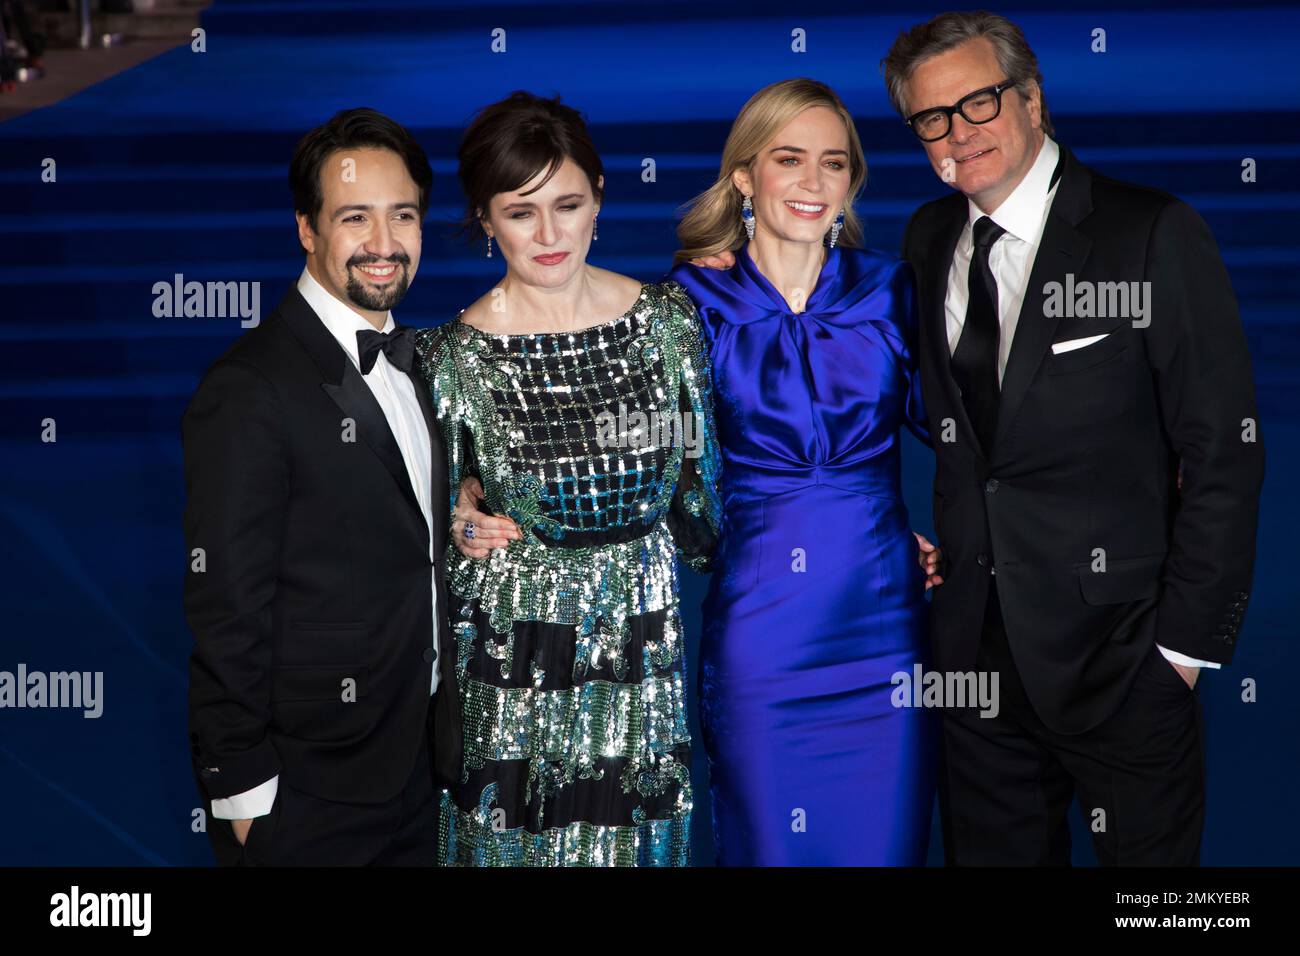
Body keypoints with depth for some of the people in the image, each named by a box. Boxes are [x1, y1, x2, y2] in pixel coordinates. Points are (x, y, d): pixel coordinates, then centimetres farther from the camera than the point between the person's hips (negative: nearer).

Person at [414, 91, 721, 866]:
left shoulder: (667, 319, -3)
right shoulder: (455, 358, -10)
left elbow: (698, 490, 7)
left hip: (644, 664, 2)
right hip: (513, 678, -2)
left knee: (641, 844, 13)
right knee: (515, 843, 10)